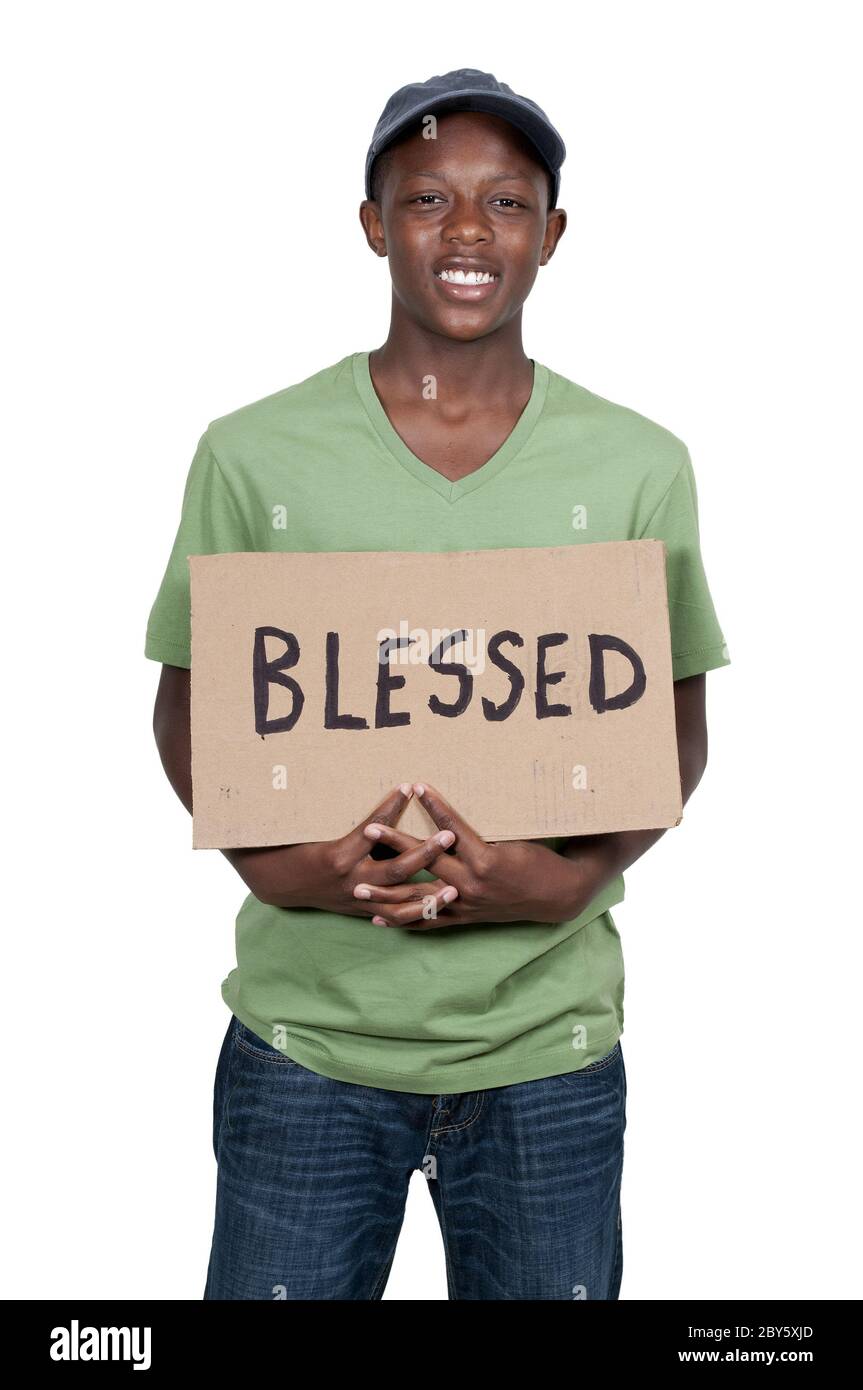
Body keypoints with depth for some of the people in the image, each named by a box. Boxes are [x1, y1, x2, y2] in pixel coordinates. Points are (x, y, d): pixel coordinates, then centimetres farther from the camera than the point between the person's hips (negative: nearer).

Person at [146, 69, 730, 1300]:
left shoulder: (639, 466, -1)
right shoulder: (252, 454, -3)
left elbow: (676, 726, 4)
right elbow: (189, 701, 3)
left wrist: (571, 879, -14)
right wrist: (271, 863, -14)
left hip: (549, 1046, 1)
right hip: (307, 1033, 0)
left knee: (551, 1288, 17)